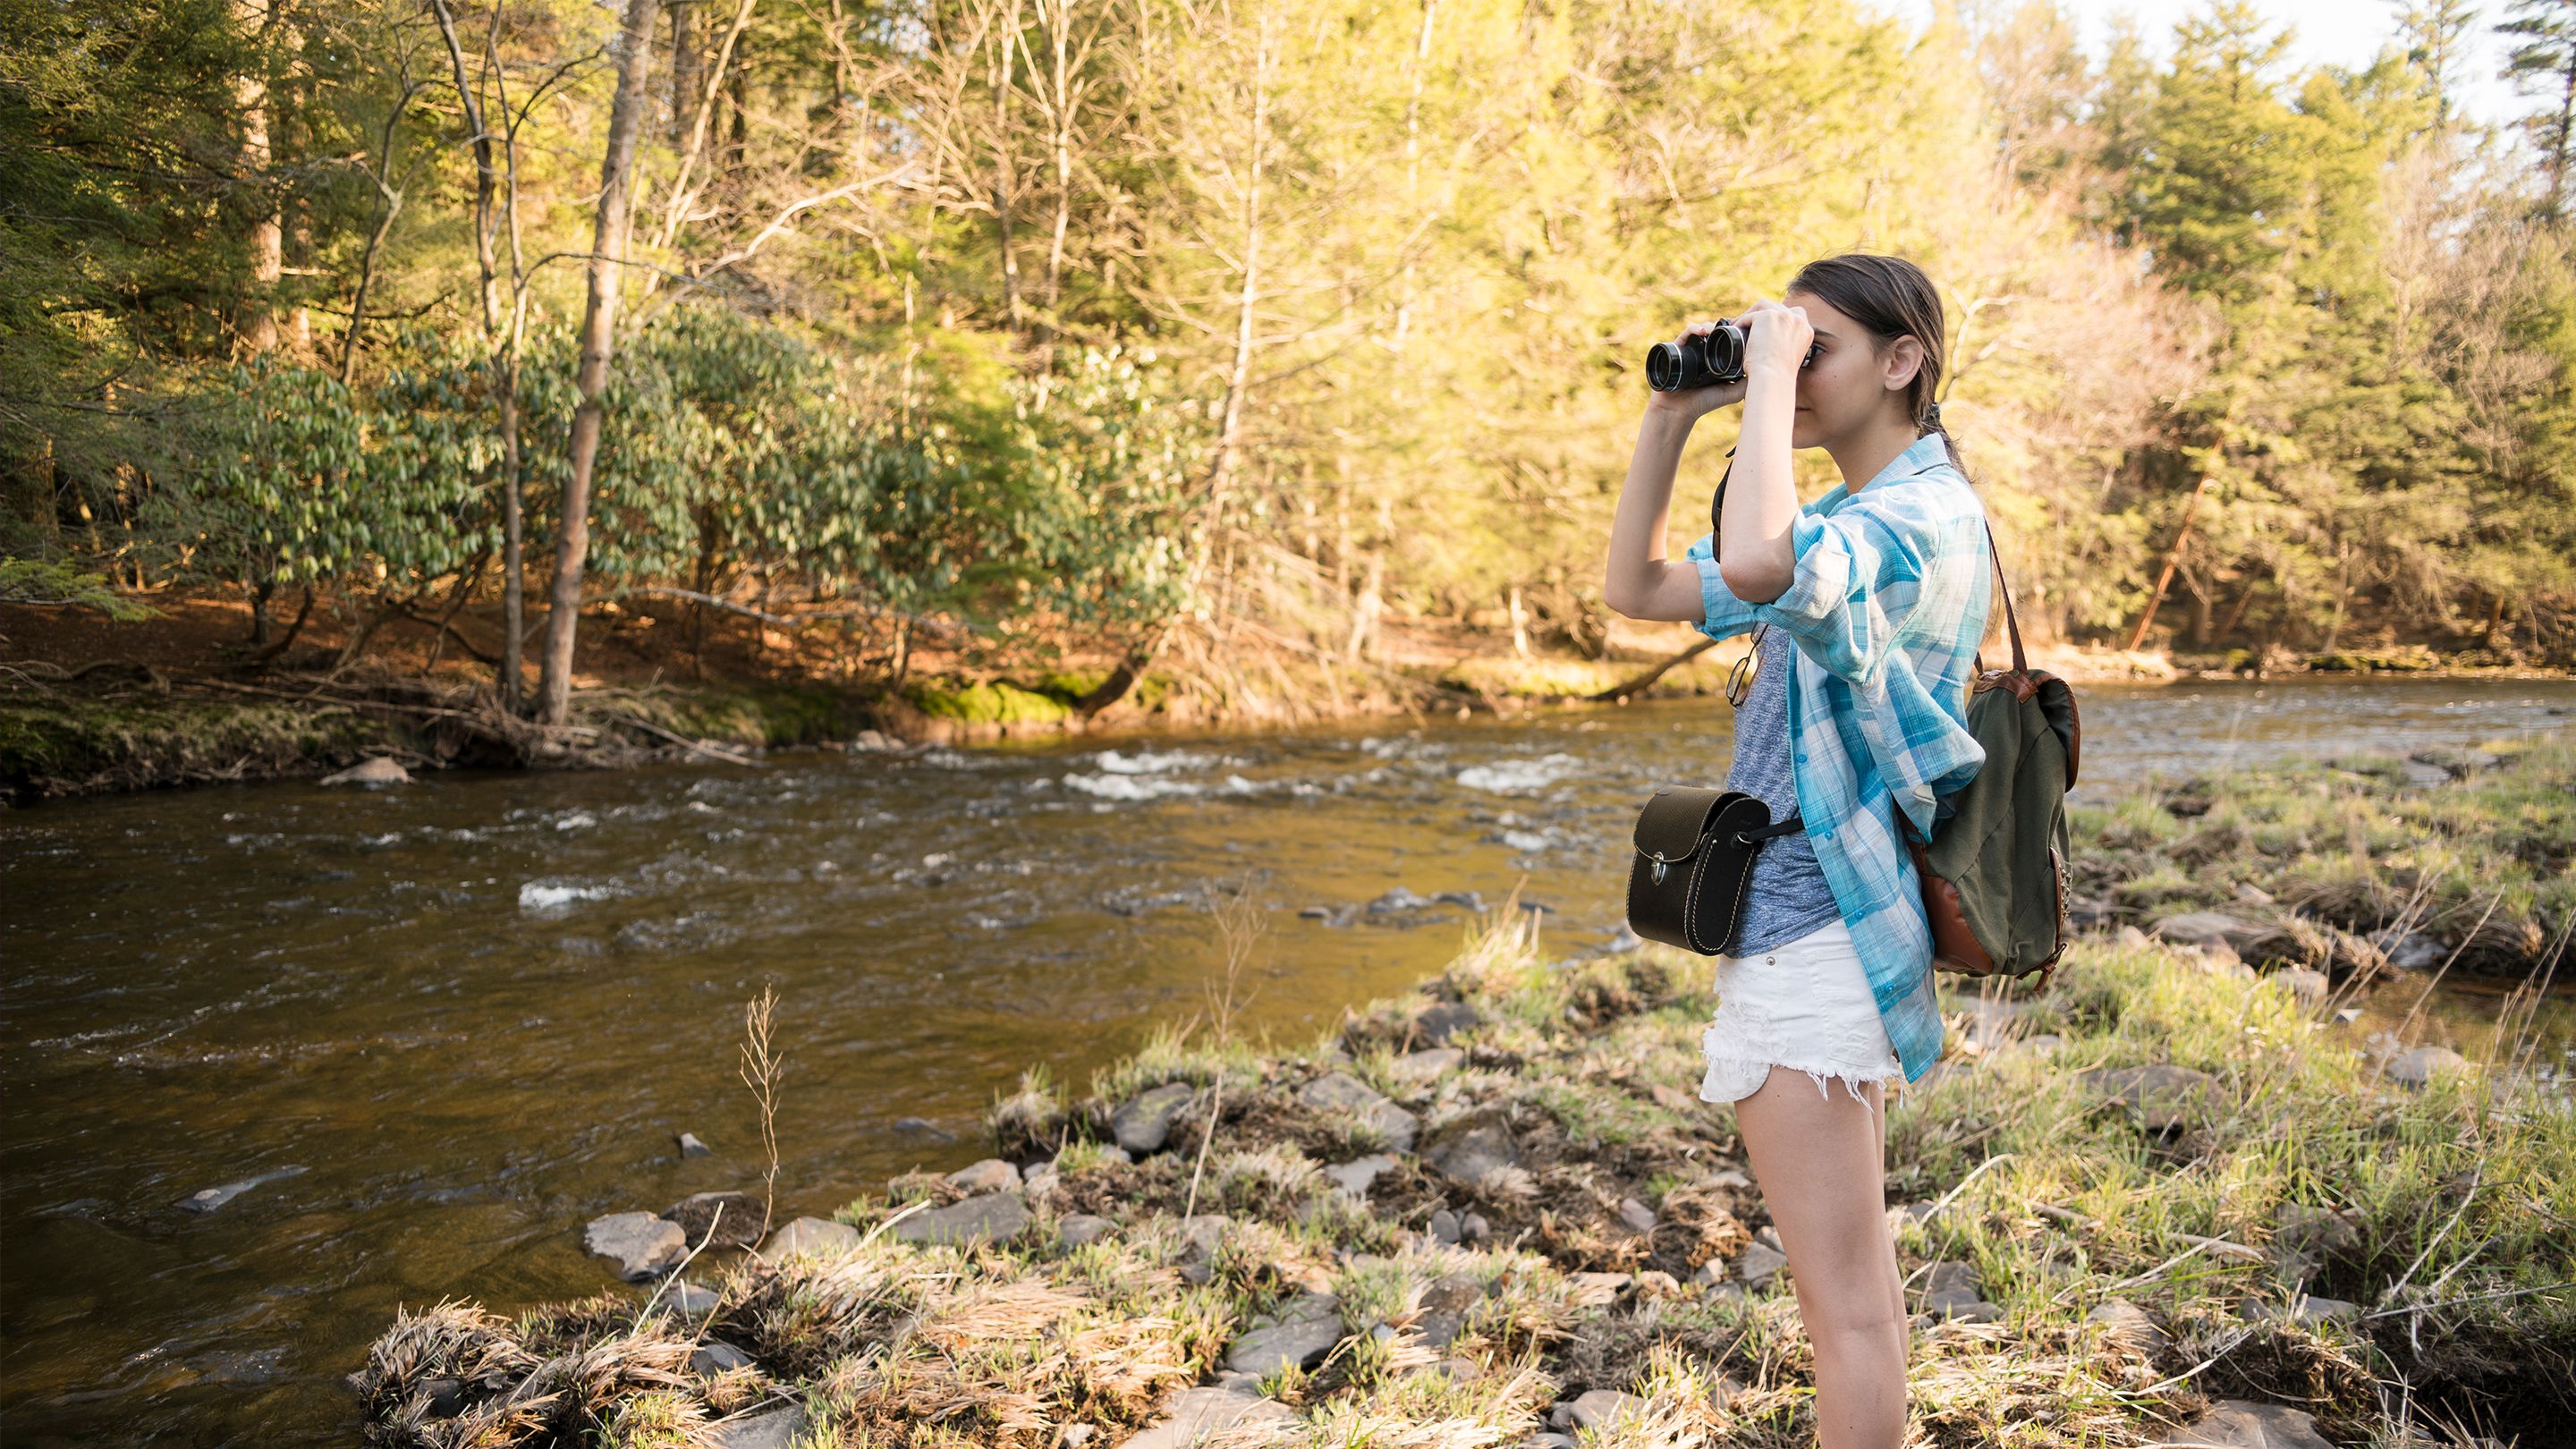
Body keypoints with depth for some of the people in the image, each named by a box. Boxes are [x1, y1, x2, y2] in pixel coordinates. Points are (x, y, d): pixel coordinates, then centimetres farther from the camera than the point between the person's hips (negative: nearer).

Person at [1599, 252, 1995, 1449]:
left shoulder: (1931, 516, -15)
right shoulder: (1840, 527, 16)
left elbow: (1755, 565, -37)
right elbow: (1635, 589, 16)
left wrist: (1771, 375, -24)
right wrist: (1672, 416, 7)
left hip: (1812, 941, -10)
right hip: (1801, 930, 10)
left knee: (1841, 1296, -2)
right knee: (1858, 1270, 21)